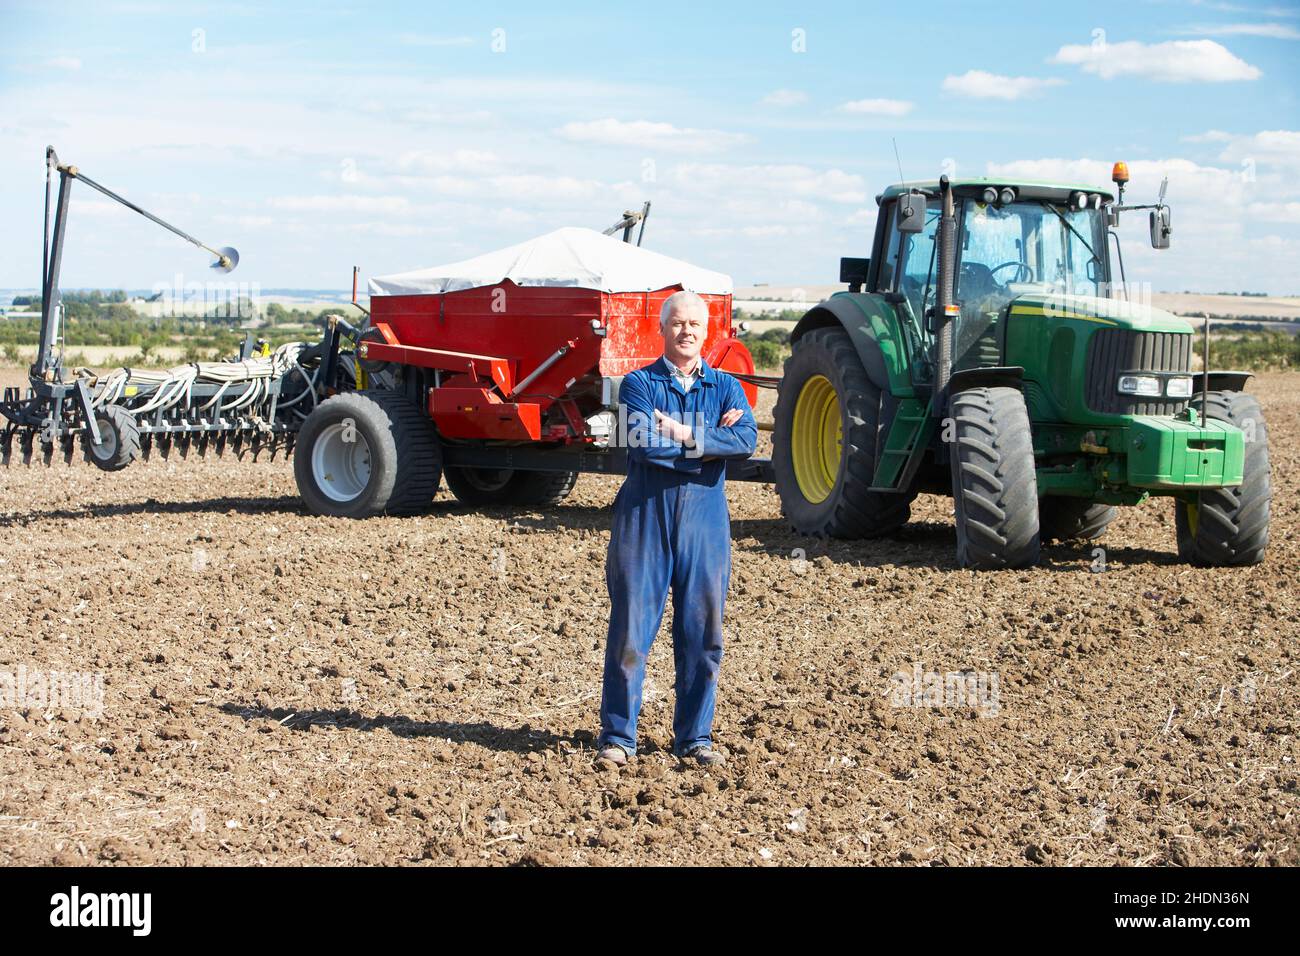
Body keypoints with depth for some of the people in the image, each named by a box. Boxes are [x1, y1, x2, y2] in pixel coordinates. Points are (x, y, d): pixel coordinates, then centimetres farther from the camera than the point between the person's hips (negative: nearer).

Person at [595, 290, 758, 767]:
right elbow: (645, 443, -14)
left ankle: (694, 737, 16)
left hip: (705, 517, 2)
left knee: (703, 630, 4)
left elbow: (746, 440, -9)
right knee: (631, 626, -1)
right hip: (645, 515, -2)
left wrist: (685, 434, -14)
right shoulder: (639, 383, 4)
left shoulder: (726, 386, 11)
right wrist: (713, 439, -9)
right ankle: (617, 735, 8)